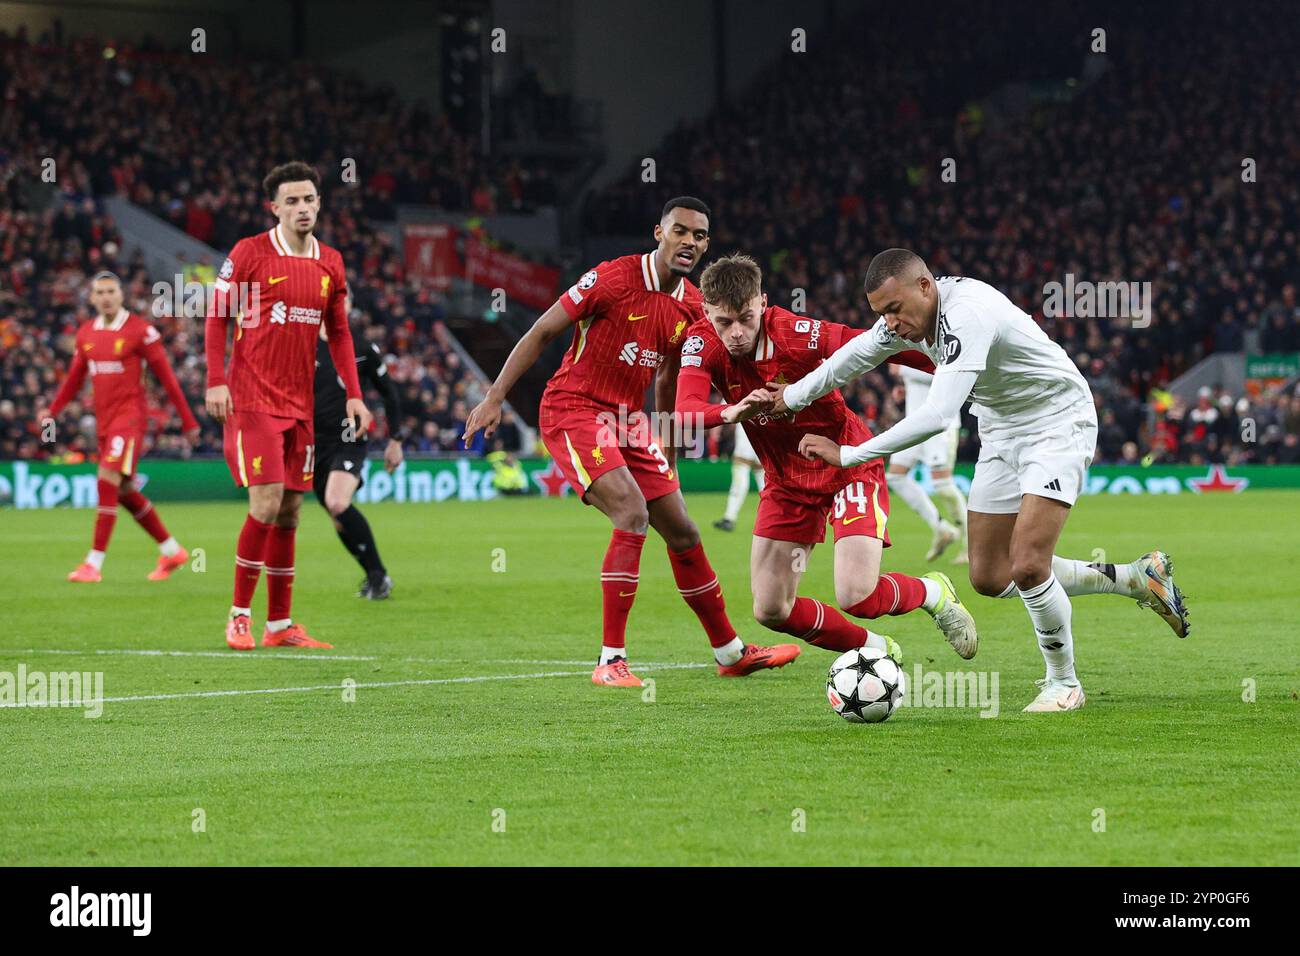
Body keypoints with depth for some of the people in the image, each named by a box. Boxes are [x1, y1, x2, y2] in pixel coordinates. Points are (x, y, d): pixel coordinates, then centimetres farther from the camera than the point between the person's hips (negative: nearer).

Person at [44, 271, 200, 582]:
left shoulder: (140, 331, -7)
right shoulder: (86, 333, 10)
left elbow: (166, 377, -4)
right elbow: (75, 379, 18)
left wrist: (188, 420, -2)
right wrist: (52, 411, 4)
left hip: (129, 415, -7)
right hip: (103, 419, 7)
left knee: (108, 482, -18)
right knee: (124, 492, 12)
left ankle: (94, 563, -17)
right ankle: (171, 551, 27)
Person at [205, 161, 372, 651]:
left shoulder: (330, 263, 10)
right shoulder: (249, 253, -4)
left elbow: (338, 332, 17)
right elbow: (217, 316, -2)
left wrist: (353, 394, 8)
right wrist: (216, 381, -11)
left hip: (299, 403, 5)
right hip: (252, 400, -5)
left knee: (290, 511, 6)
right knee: (267, 503, -13)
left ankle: (280, 624, 12)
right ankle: (239, 614, -1)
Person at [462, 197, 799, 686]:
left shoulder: (693, 307, 4)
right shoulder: (612, 279, -16)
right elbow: (541, 333, -11)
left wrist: (669, 454, 22)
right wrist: (494, 398, -13)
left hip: (629, 421, 7)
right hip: (573, 411, -7)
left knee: (683, 534, 11)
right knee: (633, 514, -25)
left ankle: (732, 653, 26)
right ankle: (610, 661, -21)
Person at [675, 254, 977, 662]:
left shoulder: (797, 335, -26)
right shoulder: (702, 343, -16)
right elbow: (685, 412, -31)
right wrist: (731, 412, -52)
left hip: (849, 466, -5)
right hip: (786, 481, 5)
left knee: (856, 597, -19)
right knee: (770, 610, 1)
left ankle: (934, 593, 15)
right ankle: (874, 648, 26)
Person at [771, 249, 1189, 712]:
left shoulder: (967, 313, -34)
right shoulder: (909, 312, -7)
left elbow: (937, 416, -42)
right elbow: (857, 352, 15)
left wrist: (848, 455, -38)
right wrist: (794, 395, 21)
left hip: (1057, 425, -9)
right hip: (1001, 433, 9)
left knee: (1027, 566, -21)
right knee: (990, 578, 8)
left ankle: (1063, 682, 3)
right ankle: (1136, 578, 23)